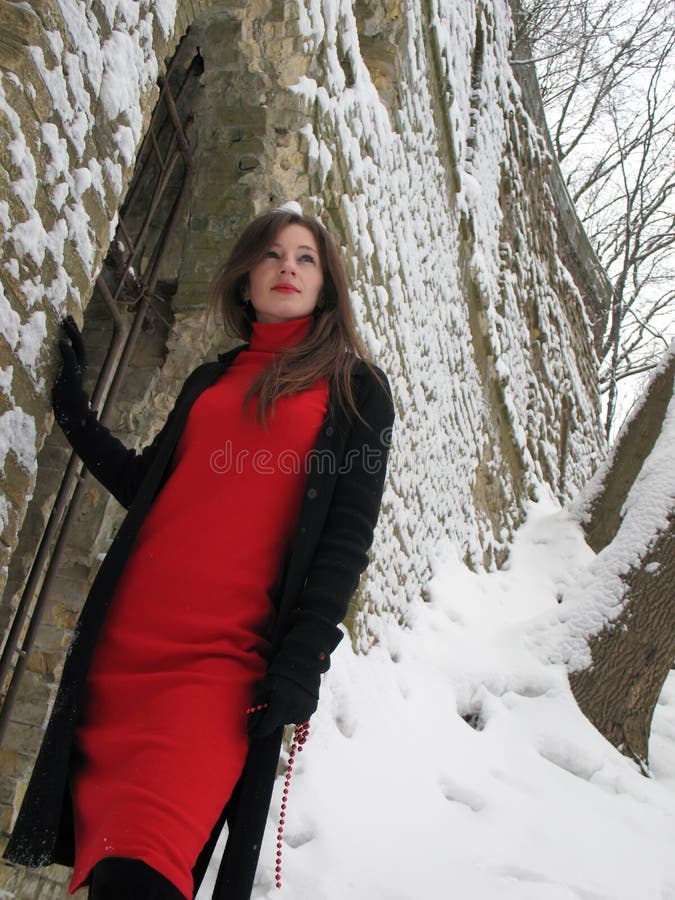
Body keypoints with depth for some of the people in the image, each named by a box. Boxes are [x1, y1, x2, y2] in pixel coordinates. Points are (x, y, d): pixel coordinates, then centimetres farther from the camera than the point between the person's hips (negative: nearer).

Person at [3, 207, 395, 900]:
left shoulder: (354, 387, 5)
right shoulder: (209, 380, 19)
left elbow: (349, 532, -3)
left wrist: (303, 658, -12)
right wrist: (74, 412, 21)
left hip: (228, 654, -4)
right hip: (128, 637, 5)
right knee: (99, 841, 10)